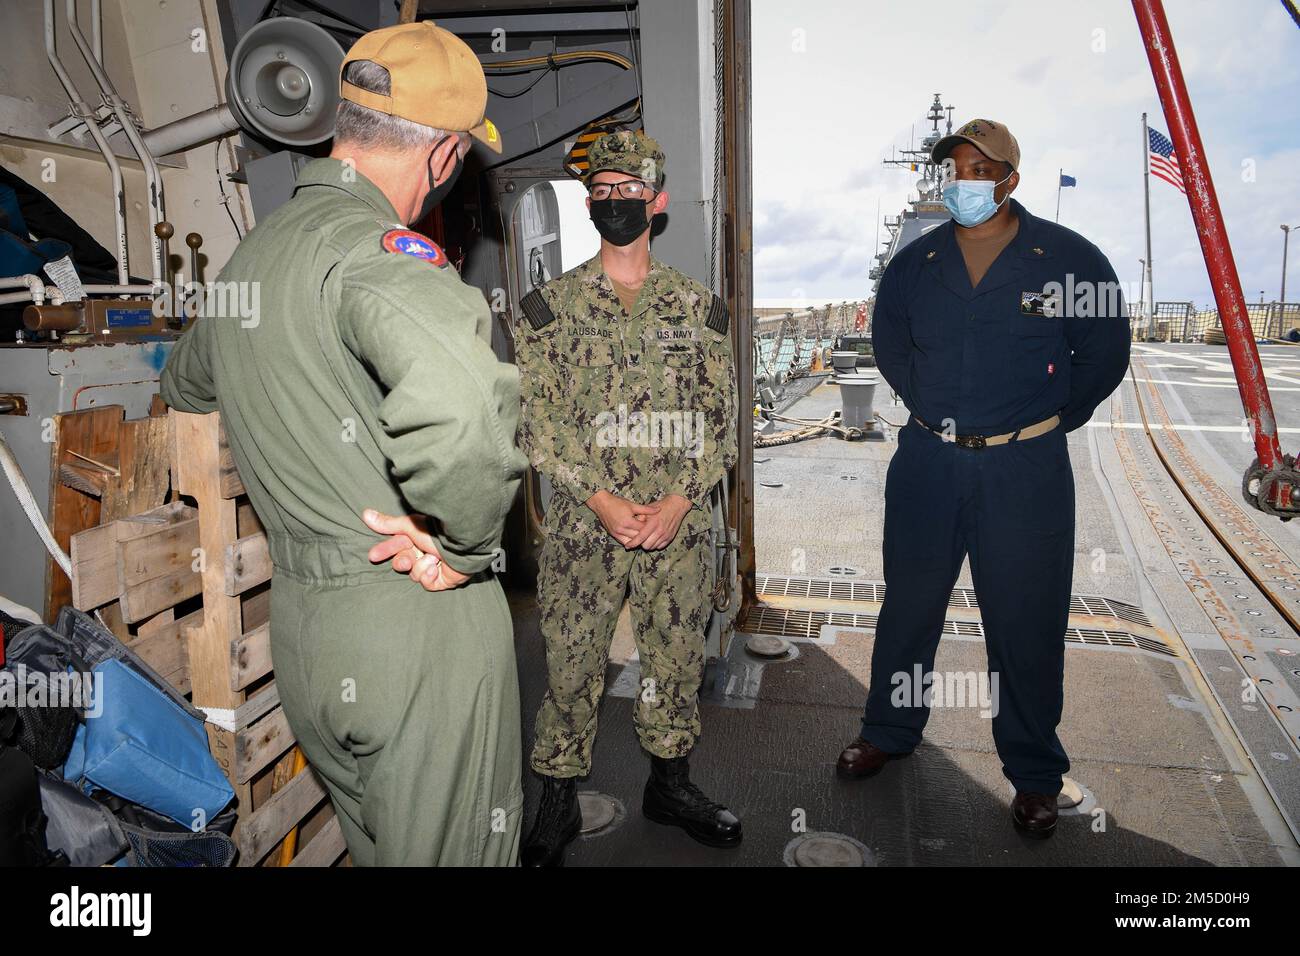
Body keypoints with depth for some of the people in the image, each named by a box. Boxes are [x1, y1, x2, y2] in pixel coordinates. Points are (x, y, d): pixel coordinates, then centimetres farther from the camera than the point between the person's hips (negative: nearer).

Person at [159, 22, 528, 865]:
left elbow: (185, 385, 32)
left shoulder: (250, 254, 11)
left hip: (299, 629, 8)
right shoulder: (378, 247, -18)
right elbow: (461, 405, -40)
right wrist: (465, 543, -24)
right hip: (420, 625, -8)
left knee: (378, 848, 25)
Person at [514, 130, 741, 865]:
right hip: (583, 522, -1)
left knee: (677, 659, 13)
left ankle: (671, 784, 34)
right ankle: (560, 799, 26)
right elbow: (538, 419, -3)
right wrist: (601, 499, -13)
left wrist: (681, 499, -9)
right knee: (572, 664, 6)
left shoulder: (699, 306, 6)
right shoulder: (551, 305, 2)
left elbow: (721, 414, 4)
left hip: (681, 523, 2)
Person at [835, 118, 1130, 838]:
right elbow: (888, 344, 20)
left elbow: (1104, 354, 6)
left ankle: (1034, 775, 24)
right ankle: (888, 732, 33)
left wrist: (1046, 422, 6)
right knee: (908, 604, 12)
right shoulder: (915, 263, 6)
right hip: (927, 461, 3)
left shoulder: (1068, 258, -2)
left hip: (1025, 469, -2)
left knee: (1026, 623, 5)